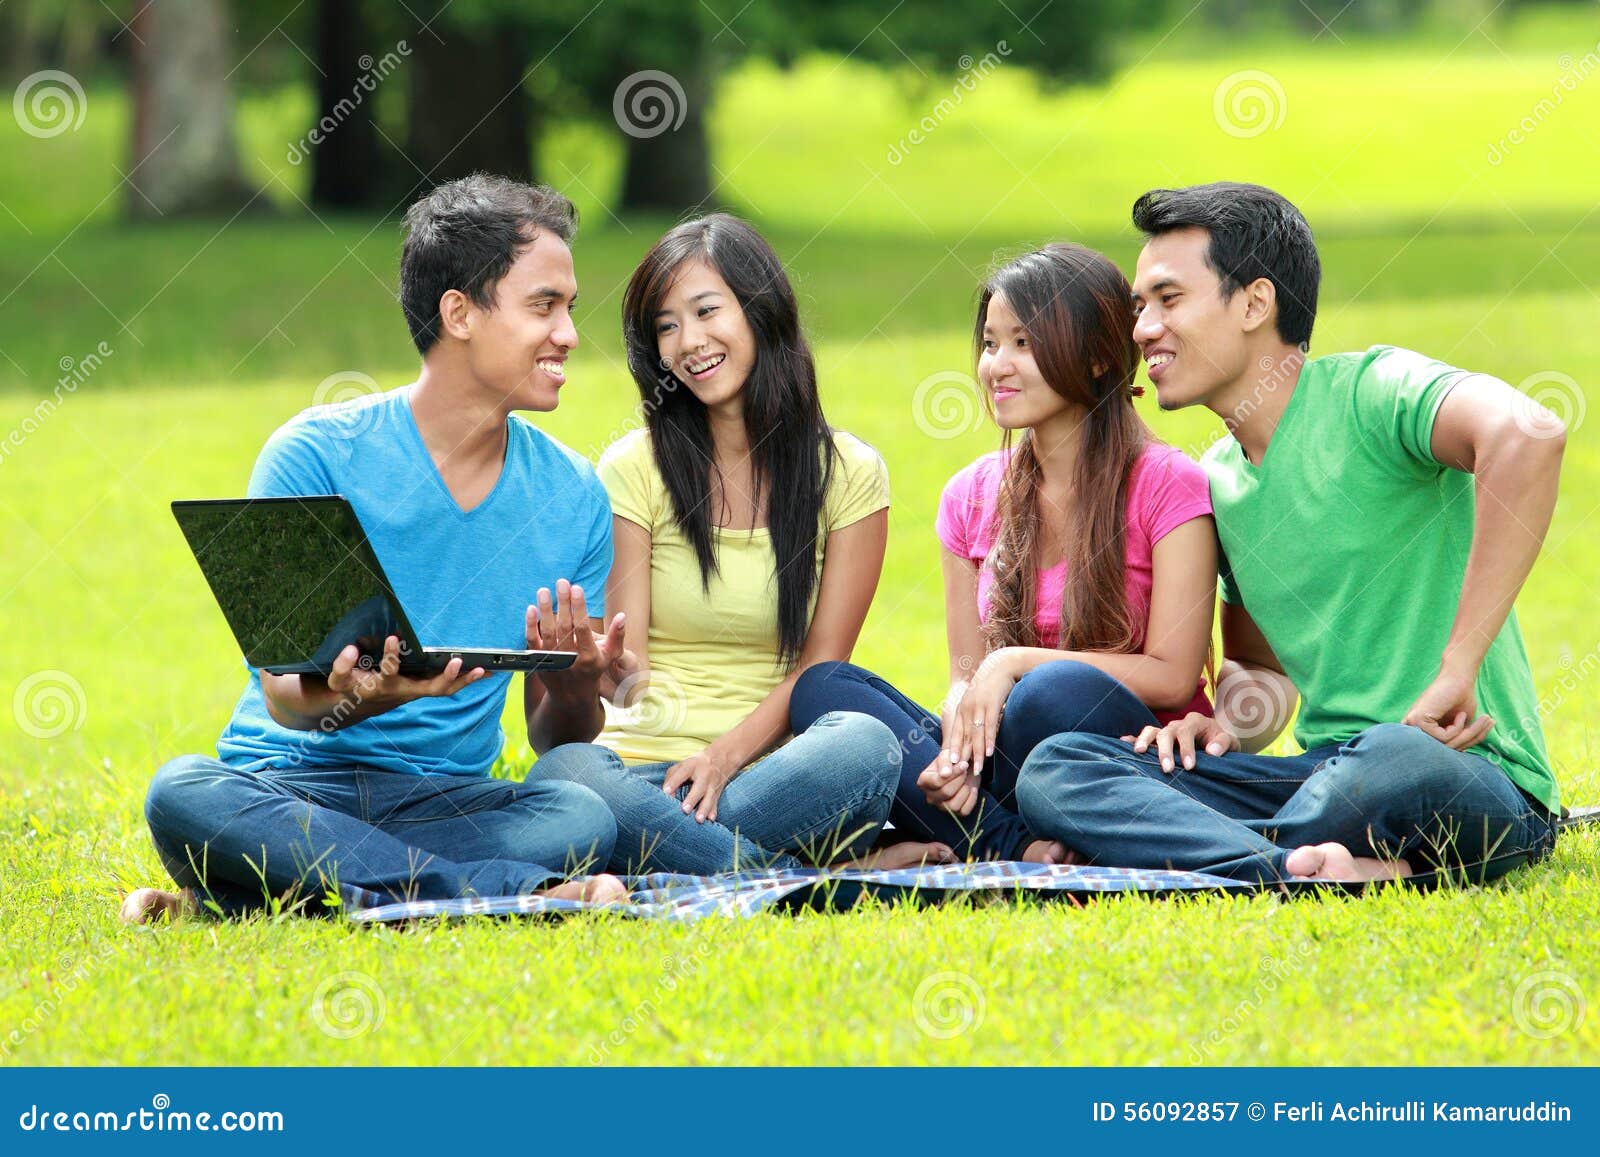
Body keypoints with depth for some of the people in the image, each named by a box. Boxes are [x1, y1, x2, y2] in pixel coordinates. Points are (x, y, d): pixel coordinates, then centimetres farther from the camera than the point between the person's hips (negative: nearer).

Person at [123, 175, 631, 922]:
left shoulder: (572, 497, 8)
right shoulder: (316, 456, -3)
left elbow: (557, 744, 10)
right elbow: (286, 695, -9)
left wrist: (574, 692, -15)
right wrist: (357, 699, -33)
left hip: (447, 800, 2)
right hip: (292, 787, -2)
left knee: (584, 816, -31)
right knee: (183, 792, -36)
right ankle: (520, 892, -35)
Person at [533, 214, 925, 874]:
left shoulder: (849, 473, 6)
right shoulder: (634, 468, 6)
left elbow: (822, 659, 1)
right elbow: (629, 666, 0)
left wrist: (728, 756, -15)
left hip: (775, 763, 0)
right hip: (646, 759, 0)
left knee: (865, 745, -36)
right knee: (562, 775, -36)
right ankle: (784, 873, -36)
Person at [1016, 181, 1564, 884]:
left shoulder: (1371, 392, -9)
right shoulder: (1217, 480, 16)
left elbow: (1527, 434, -31)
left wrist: (1454, 671, -30)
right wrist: (1229, 724, 2)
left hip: (1472, 780, -8)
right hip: (1323, 774, 8)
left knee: (1396, 756, -44)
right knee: (1054, 767, -15)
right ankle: (1303, 871, -33)